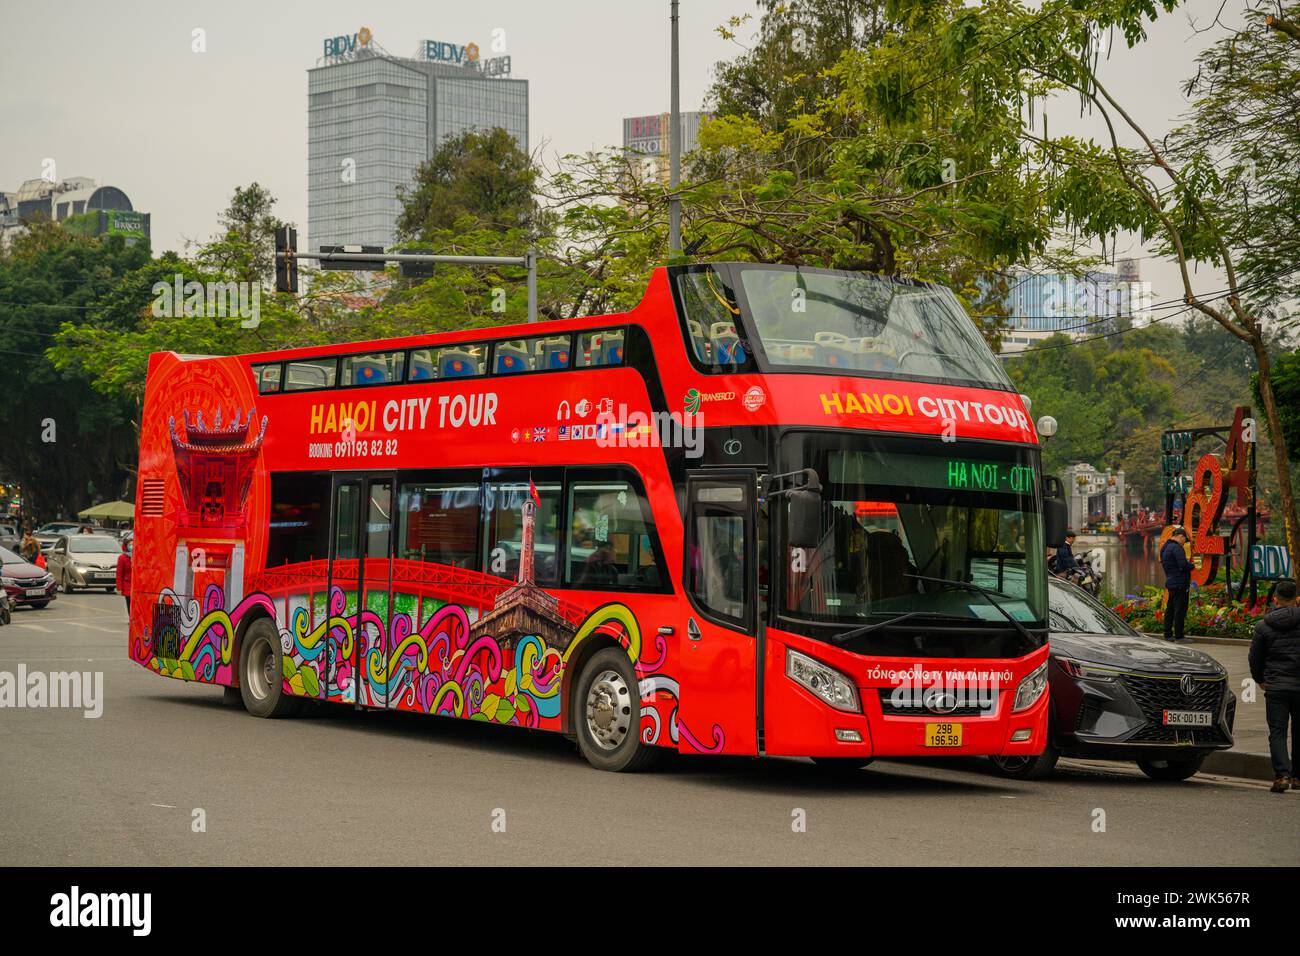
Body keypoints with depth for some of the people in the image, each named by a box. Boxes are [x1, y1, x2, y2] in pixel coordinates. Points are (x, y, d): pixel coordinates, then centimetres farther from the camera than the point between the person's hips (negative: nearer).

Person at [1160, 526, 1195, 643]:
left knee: (1170, 609, 14)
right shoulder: (1177, 548, -15)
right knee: (1180, 610, -7)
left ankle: (1168, 635, 19)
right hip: (1179, 583, -10)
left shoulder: (1166, 547, 16)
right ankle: (1179, 637, -7)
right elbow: (1183, 564, -25)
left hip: (1170, 582, 10)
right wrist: (1192, 566, -4)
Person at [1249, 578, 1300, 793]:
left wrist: (1260, 680, 23)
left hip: (1275, 686, -1)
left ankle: (1282, 774, -15)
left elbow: (1255, 657, 8)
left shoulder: (1263, 625, 0)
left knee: (1277, 732, 0)